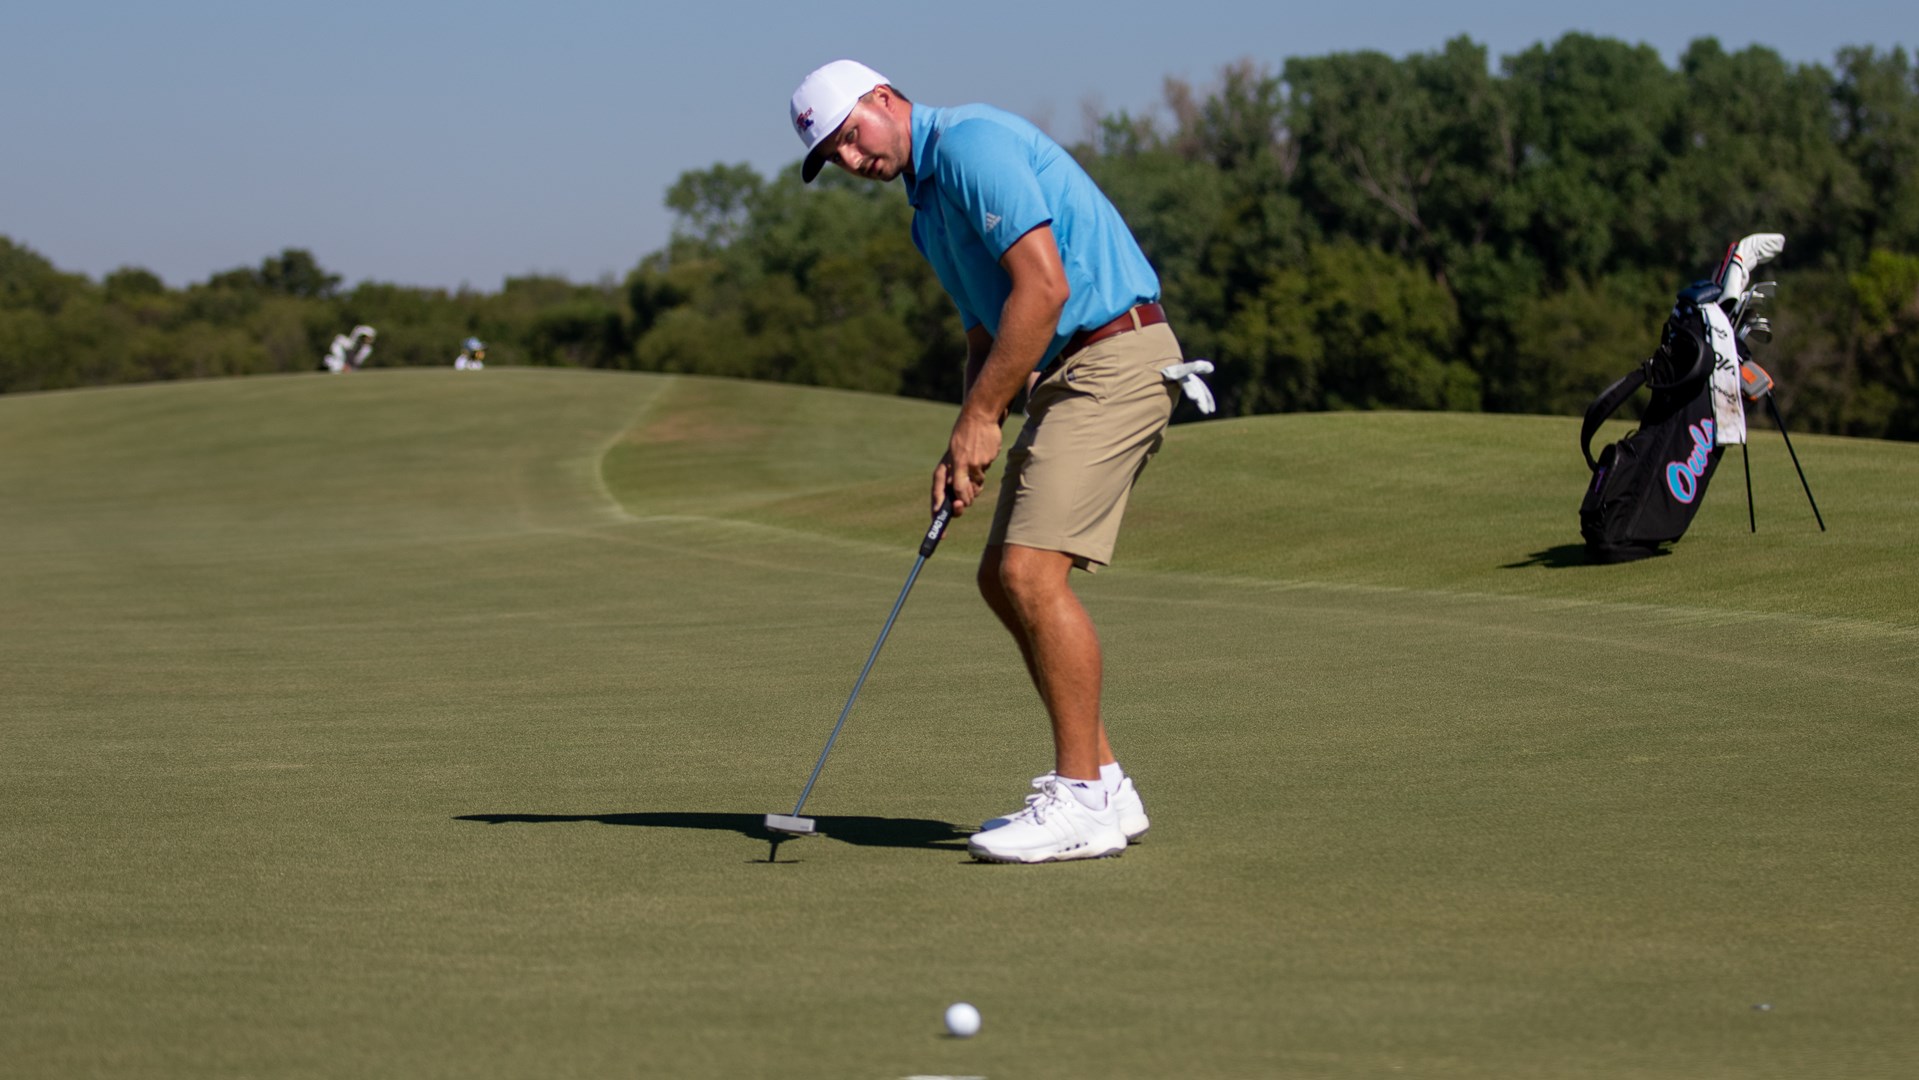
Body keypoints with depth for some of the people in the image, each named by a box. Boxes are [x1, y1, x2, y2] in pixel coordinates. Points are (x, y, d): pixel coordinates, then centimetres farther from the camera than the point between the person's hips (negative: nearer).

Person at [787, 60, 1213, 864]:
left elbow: (1042, 287, -21)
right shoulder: (928, 203, 19)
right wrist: (964, 449, 7)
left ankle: (1082, 799, -11)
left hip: (1115, 357, -11)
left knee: (1031, 571, -16)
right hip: (1068, 375, 11)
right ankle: (1101, 783, 12)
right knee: (1003, 579, 9)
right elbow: (986, 331, 23)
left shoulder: (972, 143, -13)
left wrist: (979, 417, -15)